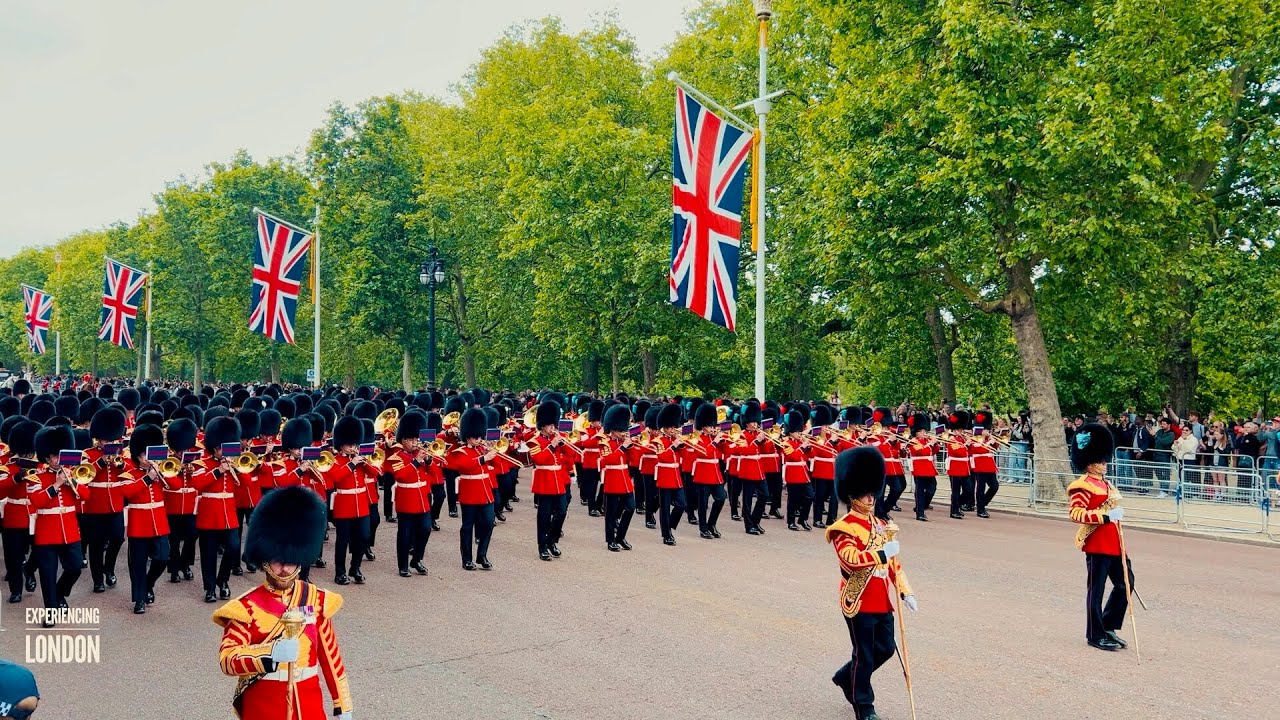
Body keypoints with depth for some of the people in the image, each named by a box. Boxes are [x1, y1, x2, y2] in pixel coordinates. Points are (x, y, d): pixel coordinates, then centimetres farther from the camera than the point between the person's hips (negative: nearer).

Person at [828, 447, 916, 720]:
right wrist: (882, 552, -34)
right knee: (864, 654, 2)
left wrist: (905, 591, 10)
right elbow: (850, 559, -29)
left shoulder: (881, 525, 12)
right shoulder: (843, 529, -13)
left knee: (885, 649, 14)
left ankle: (845, 677, 36)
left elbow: (893, 562, 15)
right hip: (859, 602, -8)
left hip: (883, 601, 8)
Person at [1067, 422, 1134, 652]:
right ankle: (1095, 635, 10)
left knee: (1125, 583, 11)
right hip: (1097, 545, -9)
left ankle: (1108, 627, 23)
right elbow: (1075, 513, -21)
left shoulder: (1106, 484, 17)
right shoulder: (1082, 486, -12)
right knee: (1096, 589, 0)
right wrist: (1105, 517, -25)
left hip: (1114, 544, 9)